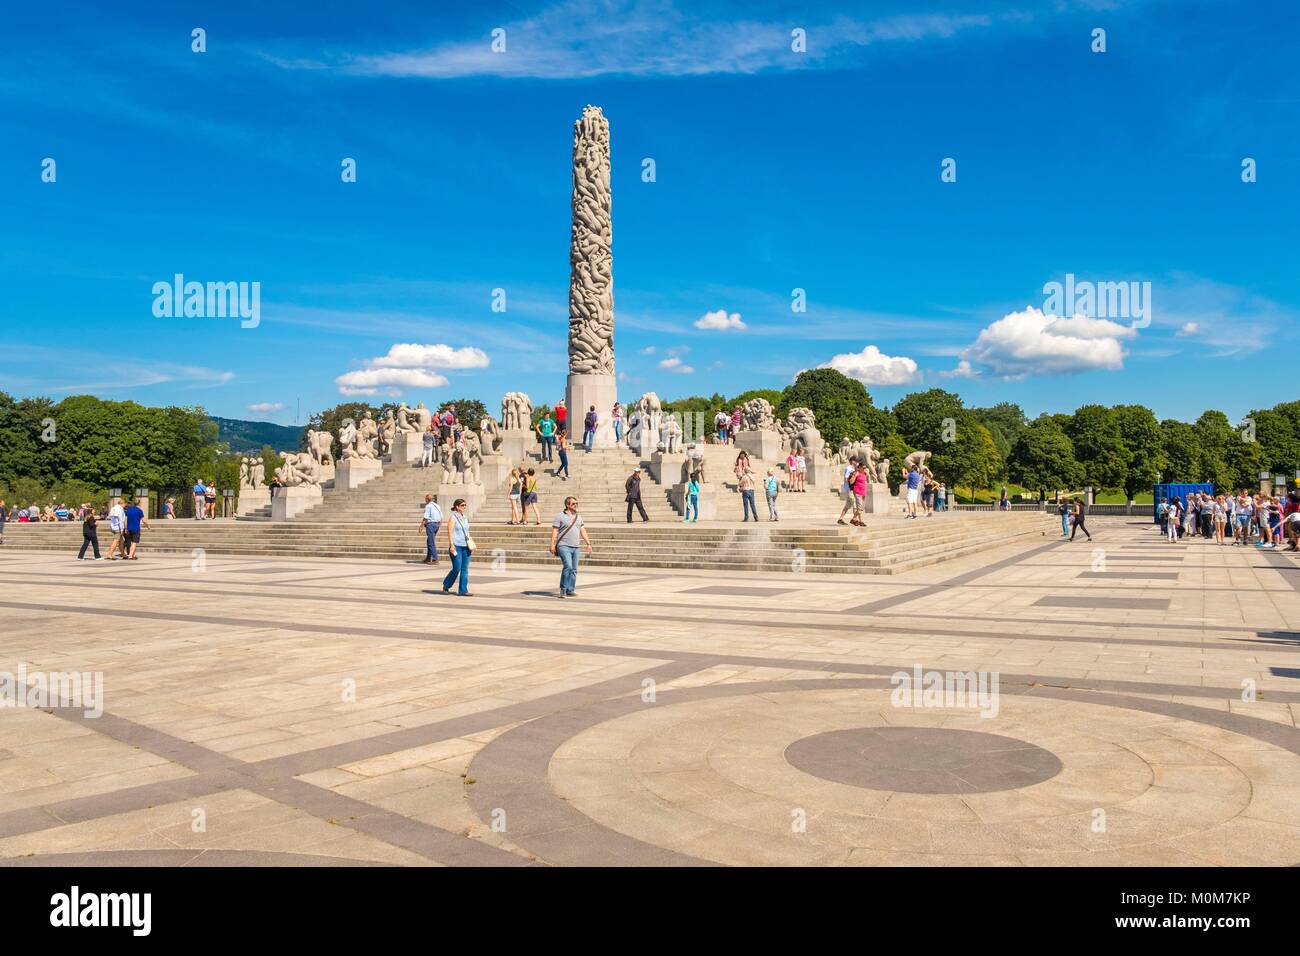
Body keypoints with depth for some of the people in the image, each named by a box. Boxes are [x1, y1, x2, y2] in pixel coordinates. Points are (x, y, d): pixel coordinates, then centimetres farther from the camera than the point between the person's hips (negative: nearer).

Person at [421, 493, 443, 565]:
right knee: (429, 541, 19)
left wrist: (421, 525, -10)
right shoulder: (437, 506, 14)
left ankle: (435, 560, -8)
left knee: (431, 543, -5)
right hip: (437, 524, 8)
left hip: (430, 524, -8)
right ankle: (428, 558, 24)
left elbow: (426, 518, -16)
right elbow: (441, 517, 14)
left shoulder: (428, 506, -10)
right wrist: (440, 525, 21)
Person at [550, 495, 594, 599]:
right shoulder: (560, 516, -1)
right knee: (568, 566, -19)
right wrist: (552, 545, -14)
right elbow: (554, 532, -5)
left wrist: (588, 544, 11)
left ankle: (570, 590, 12)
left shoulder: (578, 517, 16)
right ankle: (563, 589, -8)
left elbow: (583, 532, 18)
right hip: (564, 546, -6)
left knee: (574, 570, 5)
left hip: (575, 548, 6)